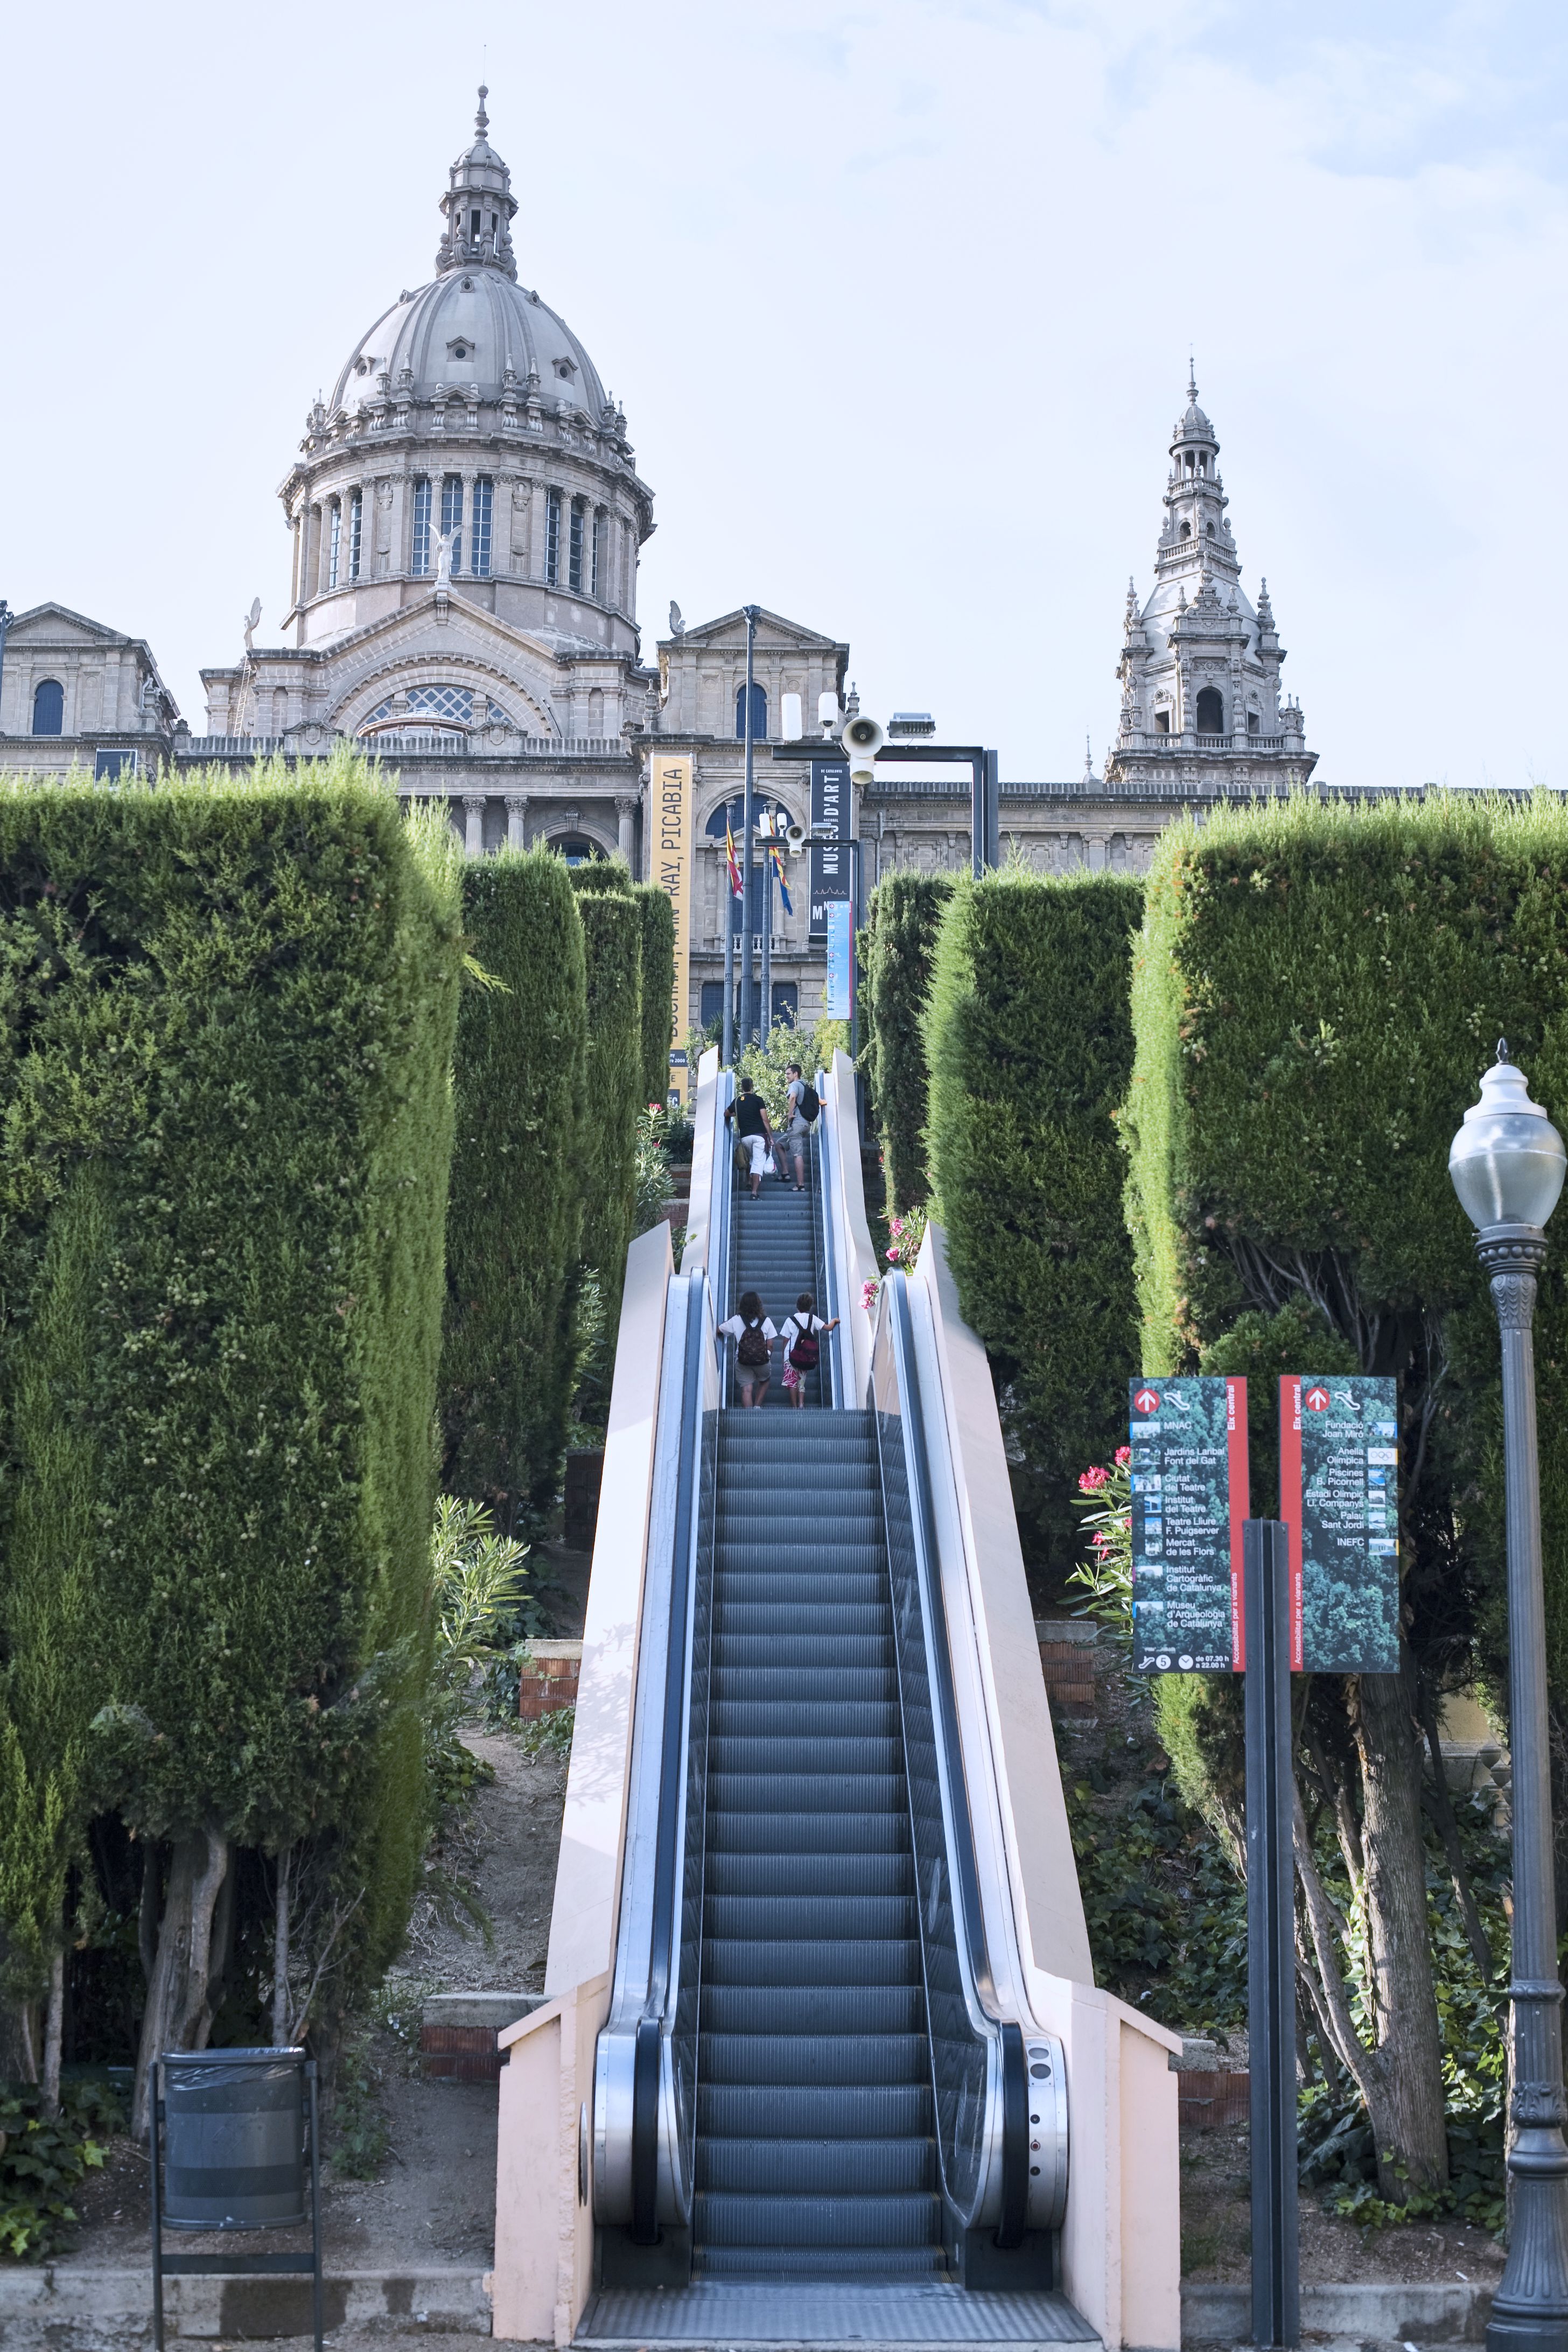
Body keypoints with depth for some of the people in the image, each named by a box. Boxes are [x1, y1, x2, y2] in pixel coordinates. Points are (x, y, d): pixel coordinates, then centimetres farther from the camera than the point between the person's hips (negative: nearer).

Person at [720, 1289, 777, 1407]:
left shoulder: (736, 1320, 1)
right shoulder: (766, 1321, 1)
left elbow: (718, 1331, 14)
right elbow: (770, 1345, 0)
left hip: (742, 1361, 0)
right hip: (763, 1360, 0)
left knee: (746, 1389, 1)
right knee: (764, 1381, 25)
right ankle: (757, 1407, 13)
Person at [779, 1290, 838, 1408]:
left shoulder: (790, 1320, -1)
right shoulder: (812, 1319, 2)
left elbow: (785, 1340, 0)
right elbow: (828, 1328, 0)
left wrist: (783, 1358, 8)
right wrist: (834, 1321, 21)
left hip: (791, 1355, -3)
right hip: (806, 1357, 3)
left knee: (791, 1382, -3)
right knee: (801, 1383, 10)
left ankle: (795, 1407, -13)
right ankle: (801, 1406, -6)